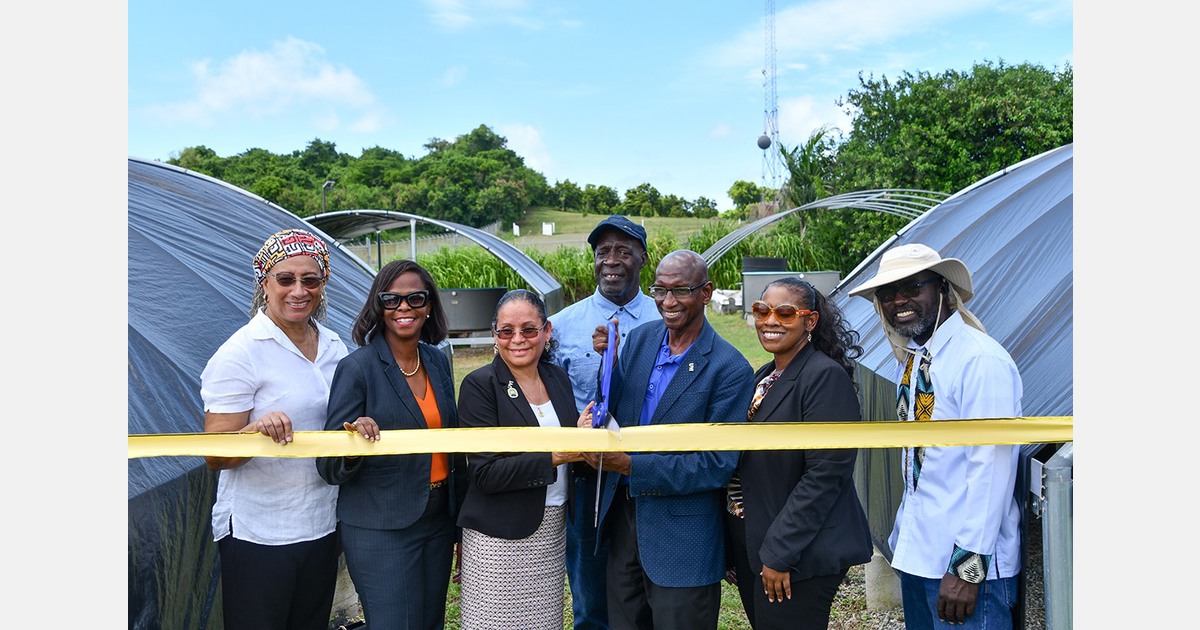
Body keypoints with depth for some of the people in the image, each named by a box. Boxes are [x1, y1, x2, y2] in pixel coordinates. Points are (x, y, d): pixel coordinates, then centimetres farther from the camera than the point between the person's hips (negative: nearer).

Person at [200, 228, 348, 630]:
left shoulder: (334, 348, 5)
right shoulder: (240, 352, -13)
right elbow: (216, 457, -13)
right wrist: (259, 429, -33)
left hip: (322, 528, 6)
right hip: (257, 534, -6)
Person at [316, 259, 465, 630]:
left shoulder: (437, 362, 5)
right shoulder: (358, 368, -13)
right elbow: (330, 469, -13)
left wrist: (461, 518, 17)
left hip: (438, 520, 6)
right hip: (381, 529, -6)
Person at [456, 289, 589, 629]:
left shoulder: (559, 378, 7)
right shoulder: (479, 385, -10)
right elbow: (485, 473, -16)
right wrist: (555, 457, -23)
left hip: (554, 531, 5)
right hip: (500, 536, -5)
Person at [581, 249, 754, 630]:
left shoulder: (730, 369, -17)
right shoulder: (640, 338, 1)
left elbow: (718, 465, -19)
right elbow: (617, 411, 5)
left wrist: (630, 465, -24)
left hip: (682, 537, -5)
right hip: (623, 515, 6)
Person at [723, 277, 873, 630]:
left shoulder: (826, 376, -15)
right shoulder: (764, 377, 11)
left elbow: (825, 474, -20)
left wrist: (780, 553, -20)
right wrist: (734, 548, 11)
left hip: (801, 554, -8)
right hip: (750, 548, 8)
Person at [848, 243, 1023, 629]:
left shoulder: (982, 361, -17)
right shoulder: (909, 360, 9)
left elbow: (992, 467, -20)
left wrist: (969, 566, -20)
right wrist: (903, 533, 15)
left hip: (967, 561, -8)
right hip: (916, 553, 8)